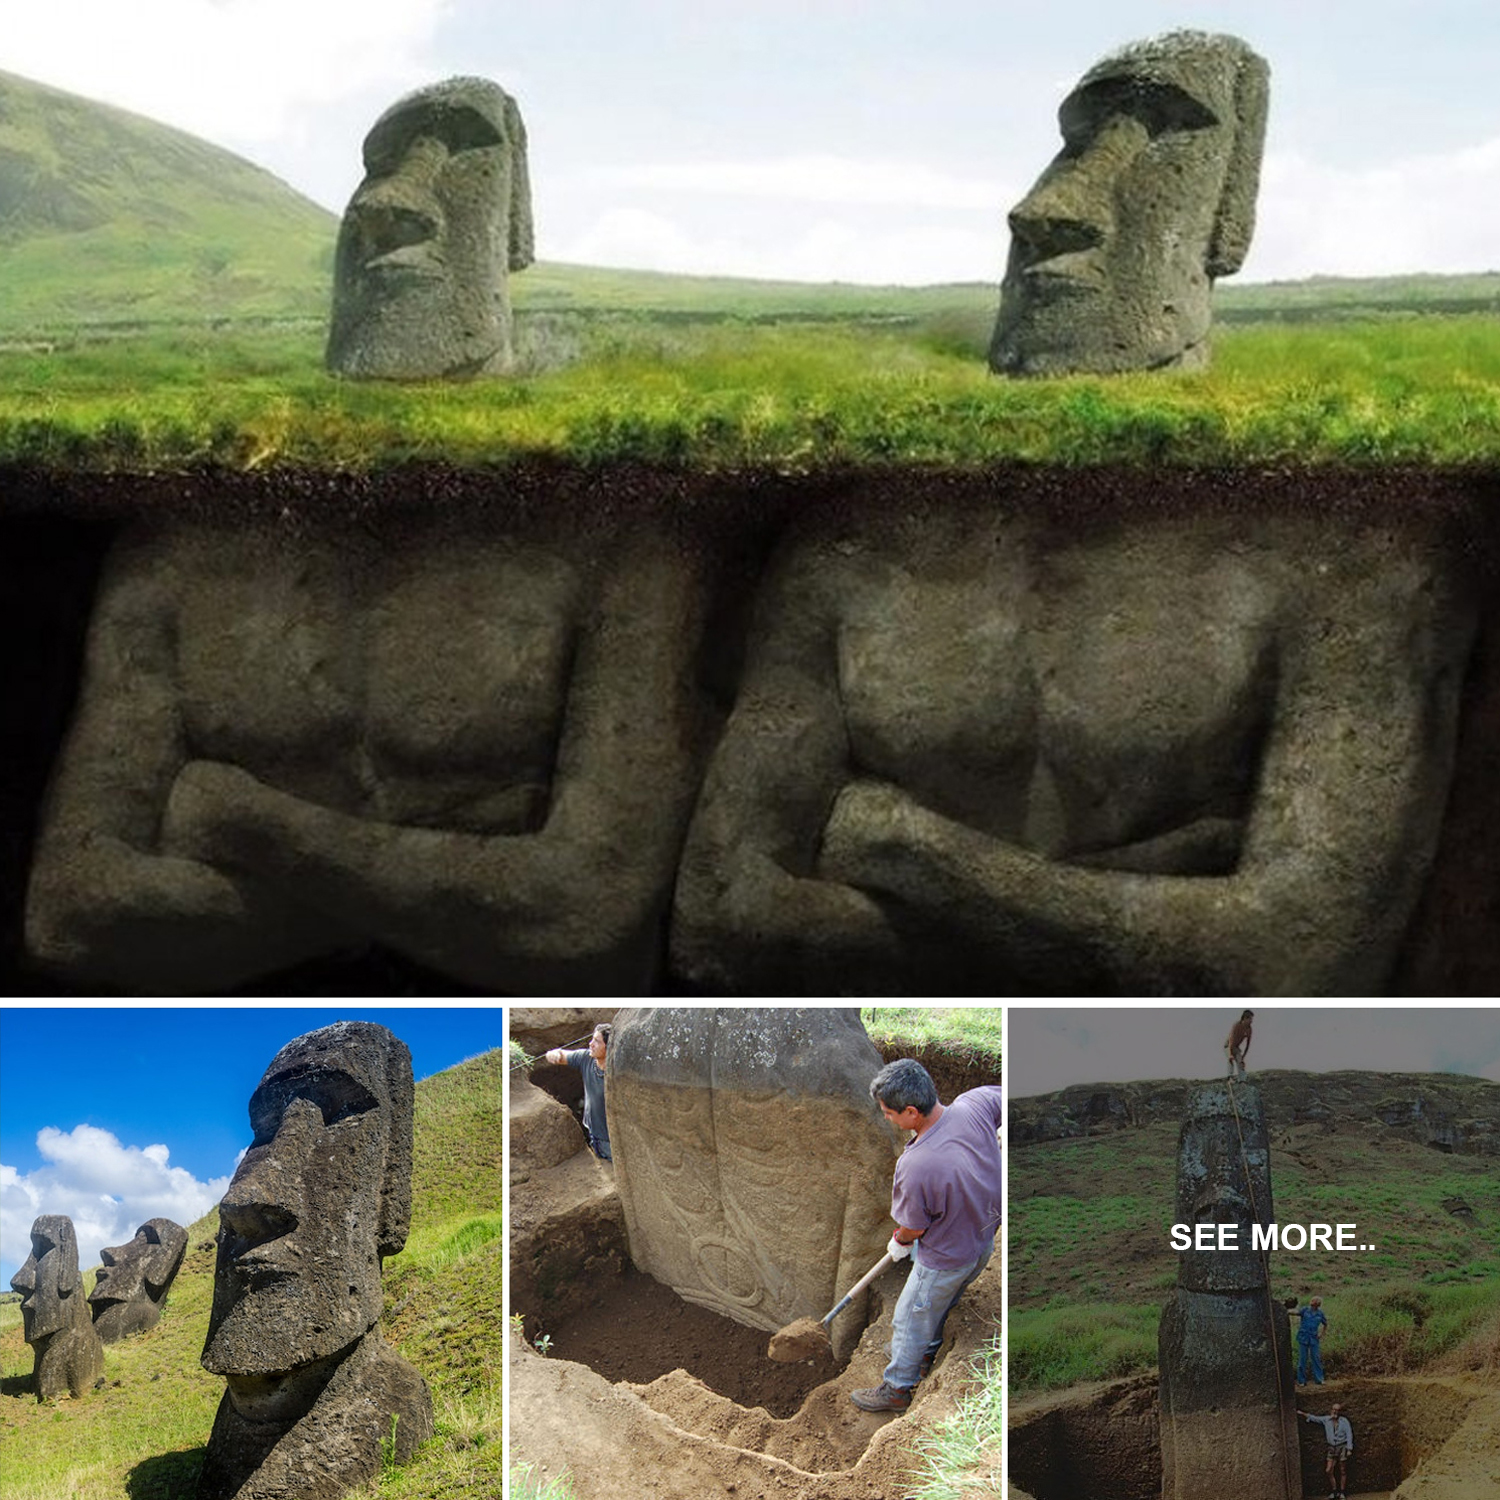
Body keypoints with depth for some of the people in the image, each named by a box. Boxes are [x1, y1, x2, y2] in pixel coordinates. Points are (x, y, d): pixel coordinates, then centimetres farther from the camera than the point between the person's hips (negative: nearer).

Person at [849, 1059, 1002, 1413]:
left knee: (910, 1321, 20)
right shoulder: (974, 1105, -25)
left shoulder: (915, 1167, -39)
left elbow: (913, 1228, -20)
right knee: (940, 1304, 34)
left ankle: (896, 1389, 42)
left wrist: (900, 1243, 4)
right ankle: (927, 1354, 58)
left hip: (946, 1261, -6)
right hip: (985, 1242, 7)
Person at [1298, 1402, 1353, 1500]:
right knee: (1329, 1471, -4)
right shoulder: (1326, 1420, 4)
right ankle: (1334, 1491, 6)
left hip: (1342, 1447, -3)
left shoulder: (1344, 1421, -5)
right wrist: (1302, 1414, 10)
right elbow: (1314, 1418, 14)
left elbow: (1349, 1435, -6)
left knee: (1343, 1471, 1)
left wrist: (1349, 1449, -11)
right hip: (1332, 1448, 3)